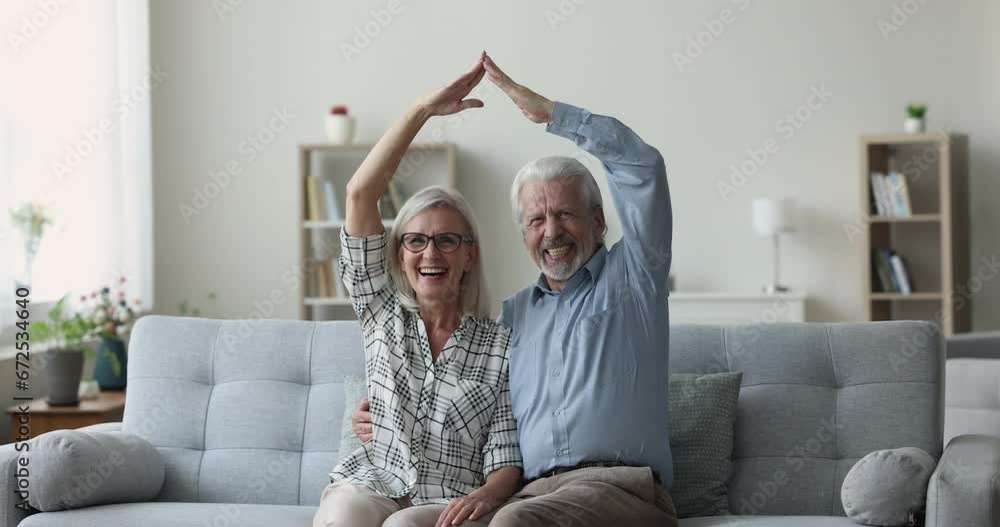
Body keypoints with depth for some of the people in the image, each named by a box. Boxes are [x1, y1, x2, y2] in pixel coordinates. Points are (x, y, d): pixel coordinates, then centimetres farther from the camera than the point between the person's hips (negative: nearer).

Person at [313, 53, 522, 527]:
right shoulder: (383, 314, 12)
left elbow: (506, 461, 3)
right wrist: (423, 109, -2)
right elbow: (359, 195, 3)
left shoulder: (500, 344, 6)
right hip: (369, 486, 1)